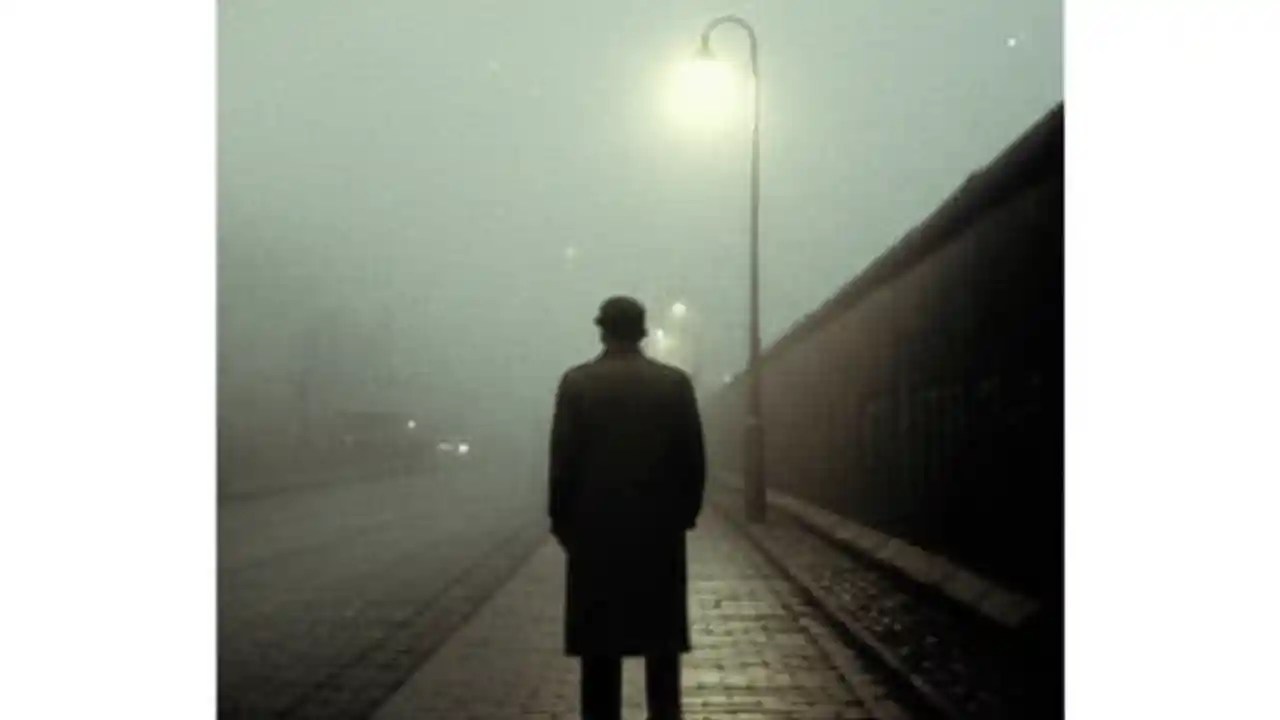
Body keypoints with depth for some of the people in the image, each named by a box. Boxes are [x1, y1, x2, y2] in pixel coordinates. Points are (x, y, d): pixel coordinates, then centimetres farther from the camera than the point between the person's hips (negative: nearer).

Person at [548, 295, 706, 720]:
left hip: (595, 529, -1)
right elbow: (693, 457, -1)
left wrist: (562, 520, 5)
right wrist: (686, 514, 10)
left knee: (599, 643, 6)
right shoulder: (675, 382, -1)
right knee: (662, 641, 9)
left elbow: (562, 459, -5)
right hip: (660, 528, 1)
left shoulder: (576, 382, -4)